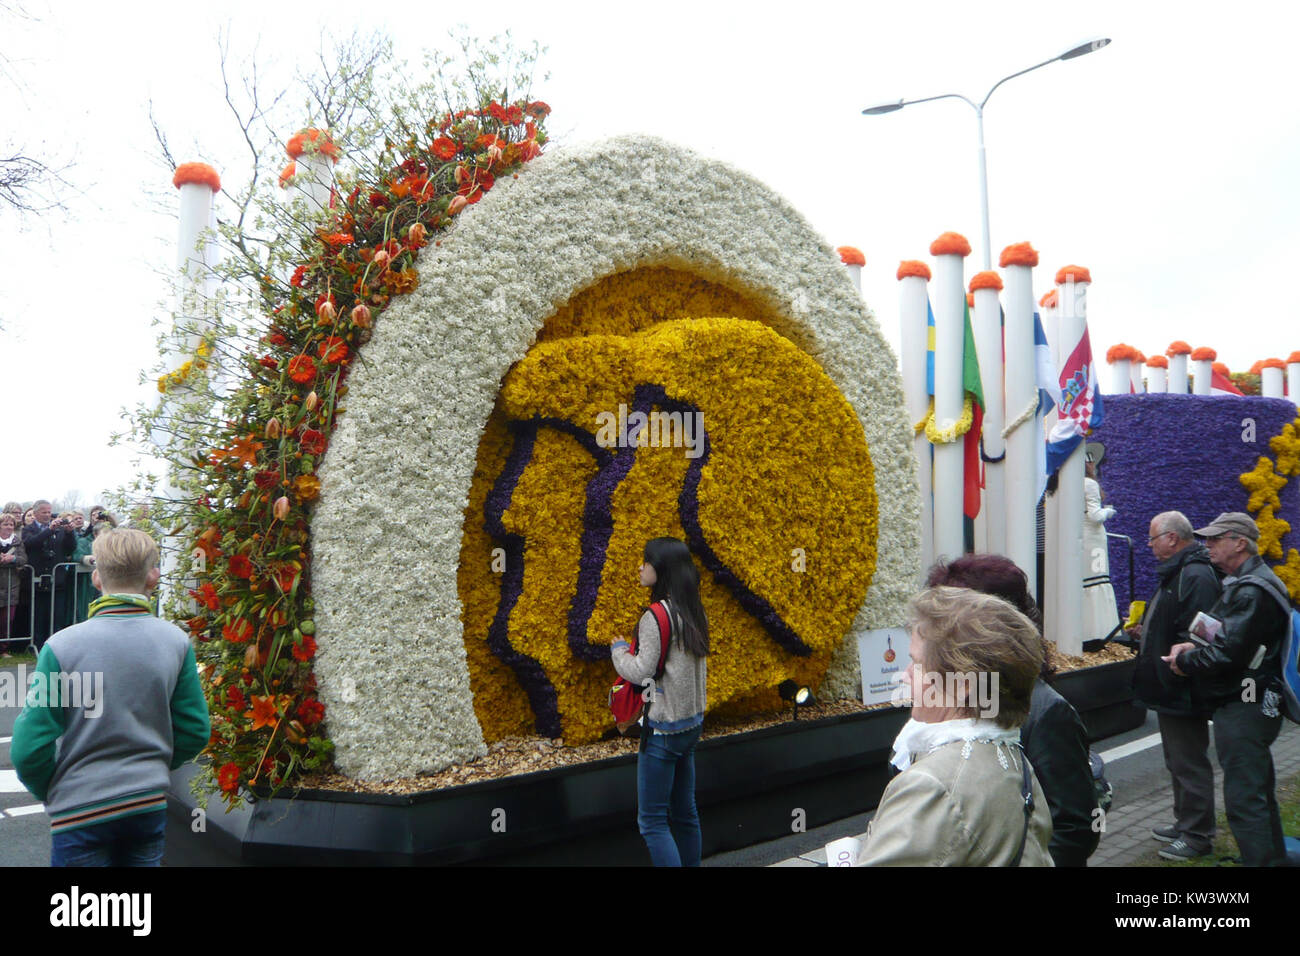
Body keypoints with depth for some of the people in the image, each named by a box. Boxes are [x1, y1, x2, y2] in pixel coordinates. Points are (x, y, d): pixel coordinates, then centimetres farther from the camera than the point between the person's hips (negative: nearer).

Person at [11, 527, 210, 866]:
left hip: (81, 810, -3)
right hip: (151, 805, 3)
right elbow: (195, 733, -2)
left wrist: (49, 793, 7)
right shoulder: (177, 642, -8)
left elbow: (30, 749, -12)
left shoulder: (62, 646, -14)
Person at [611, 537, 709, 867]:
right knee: (685, 812, 16)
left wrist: (619, 649, 0)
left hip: (662, 728, -9)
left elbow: (641, 671, -17)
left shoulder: (656, 616, -18)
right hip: (692, 722, 9)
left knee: (652, 820, -1)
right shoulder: (695, 613, 8)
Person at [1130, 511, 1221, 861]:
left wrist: (1168, 672, -24)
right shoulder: (1175, 573, 14)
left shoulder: (1196, 576, -20)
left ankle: (1197, 835, 10)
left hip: (1183, 690, -11)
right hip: (1168, 688, 11)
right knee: (1177, 760, 20)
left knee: (1189, 763, -1)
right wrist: (1144, 631, 13)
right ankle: (1184, 823, 32)